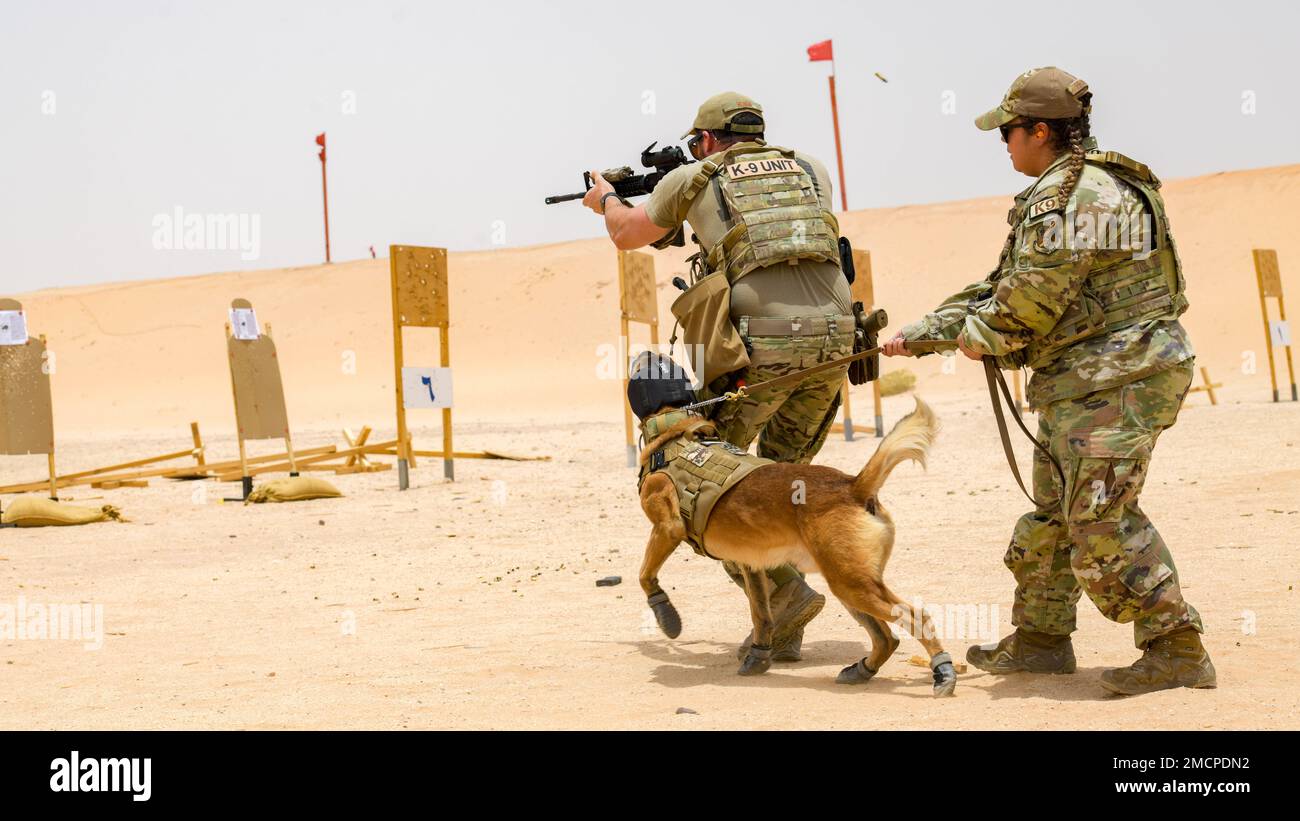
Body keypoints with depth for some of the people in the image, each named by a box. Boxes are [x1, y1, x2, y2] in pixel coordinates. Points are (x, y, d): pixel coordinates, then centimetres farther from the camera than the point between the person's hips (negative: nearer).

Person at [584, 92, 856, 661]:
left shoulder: (693, 180, 13)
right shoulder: (810, 170, 21)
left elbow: (627, 236, 30)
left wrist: (606, 199, 52)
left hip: (763, 344, -4)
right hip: (833, 338, 5)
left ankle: (782, 590, -4)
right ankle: (782, 631, 16)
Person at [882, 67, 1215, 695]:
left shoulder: (1070, 194, -16)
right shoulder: (1068, 191, 19)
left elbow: (1032, 297, -20)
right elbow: (1002, 285, 22)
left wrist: (979, 336, -1)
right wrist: (920, 333, 19)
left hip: (1114, 378, -11)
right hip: (1085, 382, 11)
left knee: (1099, 517, -13)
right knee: (1053, 509, 16)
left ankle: (1177, 650, -6)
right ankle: (1040, 640, 27)